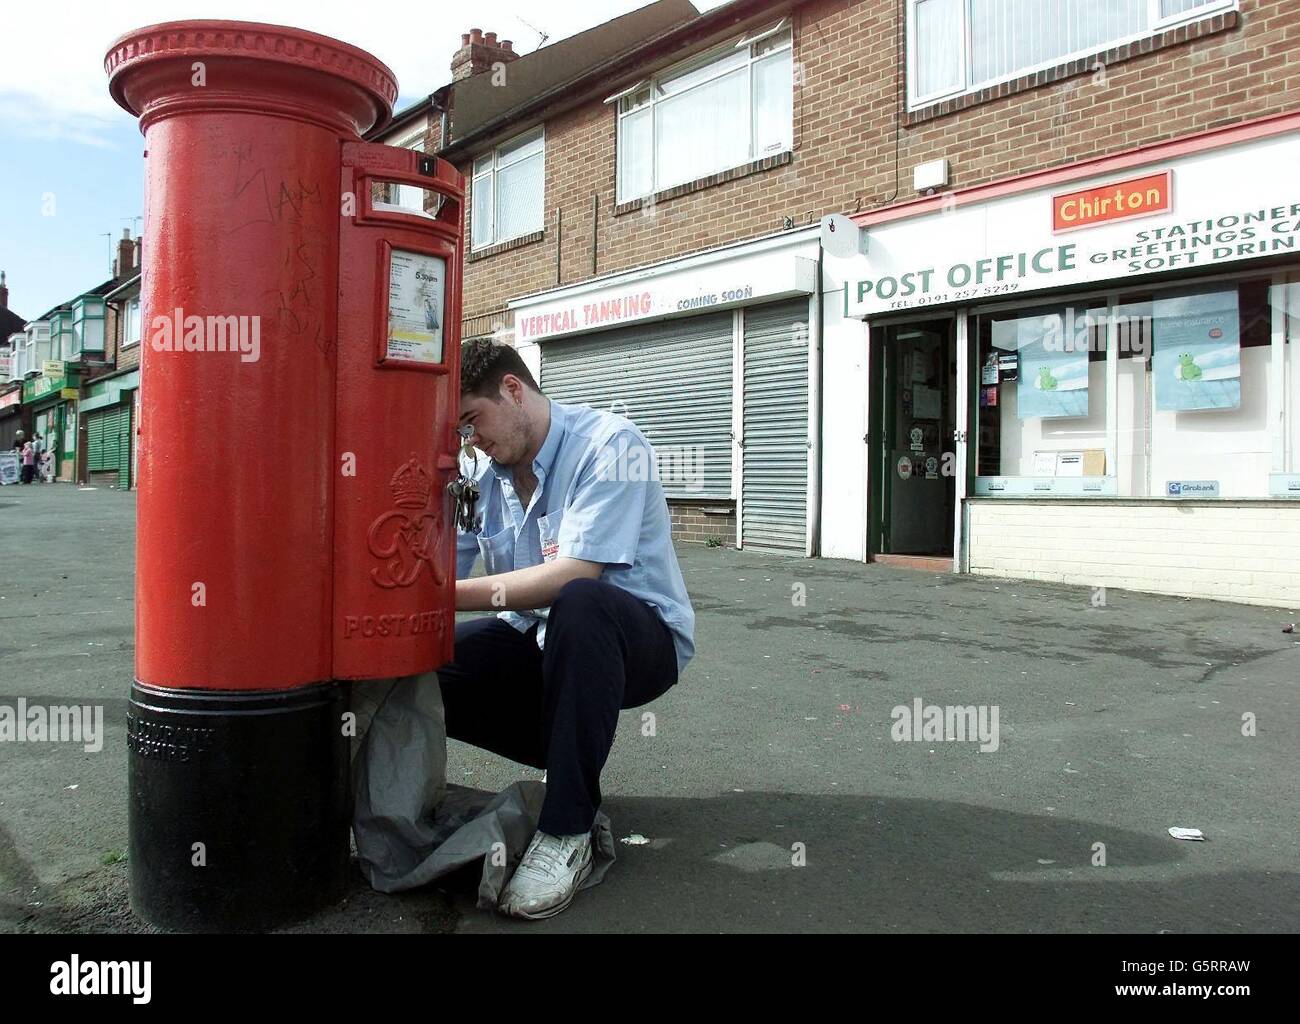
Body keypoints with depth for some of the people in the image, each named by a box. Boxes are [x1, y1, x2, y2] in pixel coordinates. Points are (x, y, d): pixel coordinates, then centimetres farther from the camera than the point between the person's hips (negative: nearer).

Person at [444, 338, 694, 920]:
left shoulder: (609, 445, -17)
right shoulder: (484, 476, 4)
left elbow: (572, 575, -28)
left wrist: (451, 595, -31)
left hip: (639, 637, -7)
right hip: (537, 640, 7)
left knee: (579, 604, -40)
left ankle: (567, 833, -27)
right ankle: (573, 757, 6)